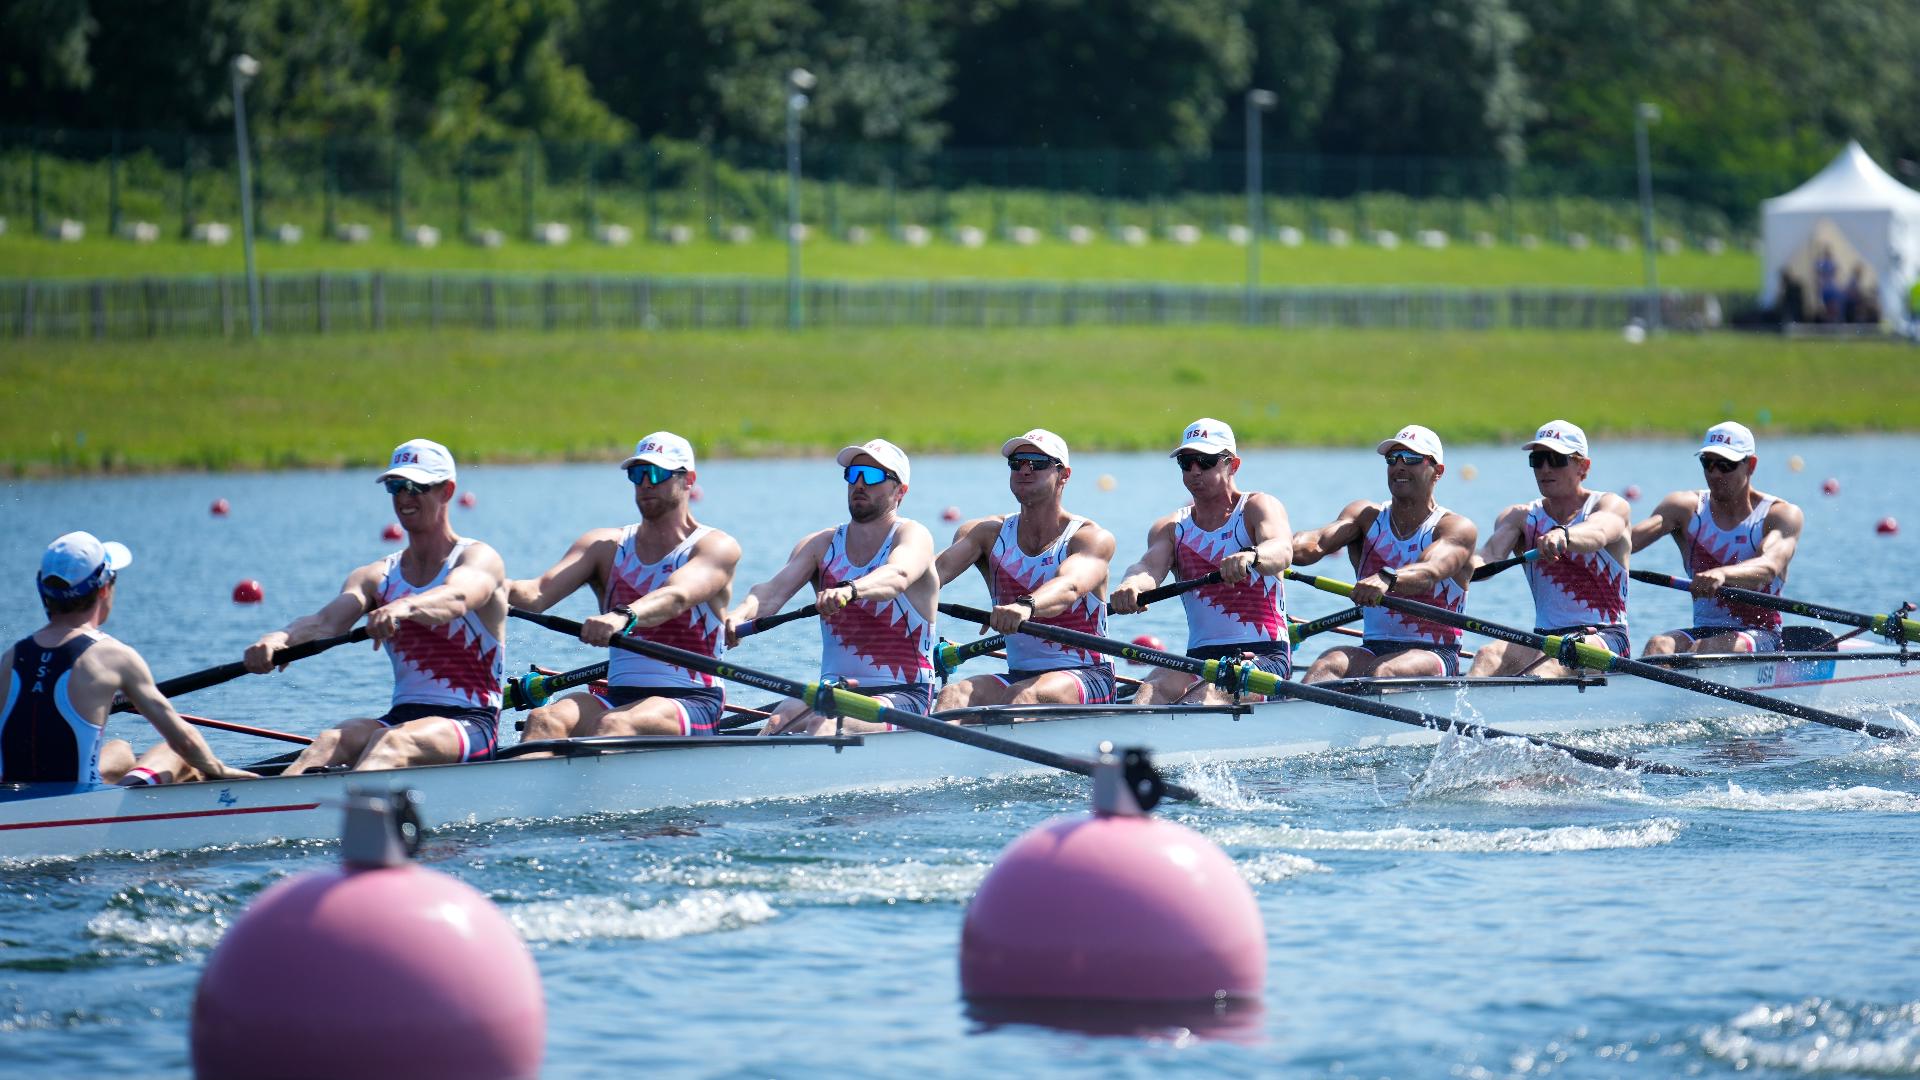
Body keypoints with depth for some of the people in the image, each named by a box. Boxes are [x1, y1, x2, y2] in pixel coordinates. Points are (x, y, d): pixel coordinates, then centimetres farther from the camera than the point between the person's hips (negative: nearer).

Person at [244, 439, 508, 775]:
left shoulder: (479, 558, 0)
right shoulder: (376, 577, 16)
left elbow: (456, 599, -25)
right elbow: (327, 619, -4)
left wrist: (404, 607, -49)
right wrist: (280, 638, -29)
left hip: (472, 725, -5)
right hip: (402, 715, 5)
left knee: (392, 743, -37)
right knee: (332, 741, -28)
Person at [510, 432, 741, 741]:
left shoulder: (716, 546, 2)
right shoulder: (606, 546, 16)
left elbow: (677, 598, -21)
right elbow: (538, 594, 0)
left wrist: (624, 617, -42)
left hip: (692, 705, -4)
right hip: (618, 698, 4)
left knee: (612, 725, -37)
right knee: (544, 720, -28)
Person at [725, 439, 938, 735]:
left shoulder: (912, 536, -3)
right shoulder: (821, 544, 11)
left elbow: (897, 577, -28)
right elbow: (775, 588, -6)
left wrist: (849, 589, -50)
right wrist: (743, 612, -31)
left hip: (904, 697, -5)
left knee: (825, 723, -35)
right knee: (780, 718, -28)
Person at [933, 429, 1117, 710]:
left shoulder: (1092, 537, -4)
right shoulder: (989, 533, 9)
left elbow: (1070, 587, -26)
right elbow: (938, 570, -10)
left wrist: (1026, 606, -50)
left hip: (1087, 677, -3)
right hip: (1019, 674, 4)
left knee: (1022, 695, -36)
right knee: (953, 694, -27)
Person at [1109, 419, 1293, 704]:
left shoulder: (1258, 507, 3)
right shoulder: (1172, 527, 15)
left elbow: (1281, 552, -19)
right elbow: (1151, 566, -6)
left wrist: (1251, 557, -45)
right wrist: (1132, 585, -33)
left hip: (1264, 656, -3)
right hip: (1200, 656, 3)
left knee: (1208, 696, -35)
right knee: (1149, 692, -30)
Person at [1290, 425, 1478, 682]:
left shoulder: (1457, 528, 0)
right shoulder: (1367, 517, 13)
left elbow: (1430, 572, -23)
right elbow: (1317, 543, -7)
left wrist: (1387, 579, -46)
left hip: (1436, 655, -3)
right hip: (1374, 649, 3)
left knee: (1383, 671, -35)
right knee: (1327, 665, -29)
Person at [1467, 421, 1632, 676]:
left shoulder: (1610, 505, 1)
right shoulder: (1520, 517, 13)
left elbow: (1598, 533, -25)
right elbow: (1491, 554, -9)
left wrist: (1563, 535, -50)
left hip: (1605, 638, -3)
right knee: (1489, 655, -30)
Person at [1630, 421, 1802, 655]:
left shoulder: (1781, 514, -2)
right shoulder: (1687, 508, 8)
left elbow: (1770, 565, -24)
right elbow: (1633, 538, -9)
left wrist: (1721, 574, -46)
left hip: (1760, 635, -3)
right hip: (1703, 630, 3)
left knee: (1702, 649, -34)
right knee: (1658, 646, -30)